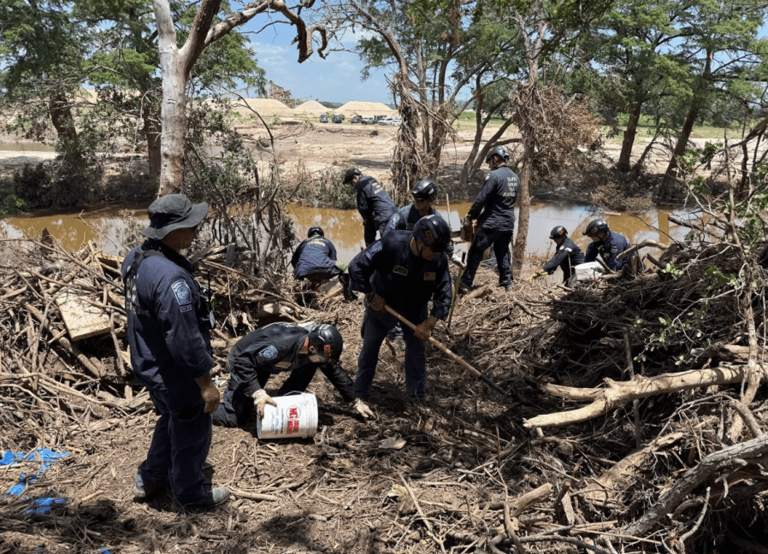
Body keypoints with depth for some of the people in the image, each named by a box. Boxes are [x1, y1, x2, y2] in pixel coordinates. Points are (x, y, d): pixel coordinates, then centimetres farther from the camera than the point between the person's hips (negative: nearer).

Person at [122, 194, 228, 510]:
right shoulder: (171, 278, -34)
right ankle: (190, 493, 36)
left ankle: (149, 479, 46)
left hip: (149, 365, 9)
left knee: (171, 420, 30)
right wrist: (206, 382, -20)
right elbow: (184, 339, -30)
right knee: (191, 434, 15)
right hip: (176, 375, -9)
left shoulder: (135, 259, -4)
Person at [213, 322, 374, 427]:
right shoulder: (281, 345, -43)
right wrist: (257, 393, -46)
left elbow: (335, 371, -5)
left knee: (309, 366, -11)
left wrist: (355, 401, -4)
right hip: (243, 362, -6)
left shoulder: (316, 345, -20)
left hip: (265, 362, 7)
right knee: (235, 417, -11)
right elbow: (243, 362, -39)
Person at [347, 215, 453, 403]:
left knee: (417, 351, 4)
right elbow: (357, 266, -28)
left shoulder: (439, 261, -24)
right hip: (380, 305, -1)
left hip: (414, 310, 2)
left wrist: (429, 323, -23)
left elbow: (444, 296, -14)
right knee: (369, 349, 12)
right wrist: (371, 296, -24)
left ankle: (418, 398, 24)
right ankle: (359, 395, 32)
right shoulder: (391, 244, -35)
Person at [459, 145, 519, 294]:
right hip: (508, 224, 7)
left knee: (476, 252, 0)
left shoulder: (494, 175, -15)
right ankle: (507, 283, 17)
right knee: (503, 252, 16)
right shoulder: (515, 177, 10)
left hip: (491, 223, -7)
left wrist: (470, 217, -7)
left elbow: (481, 199, -16)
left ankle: (465, 284, 2)